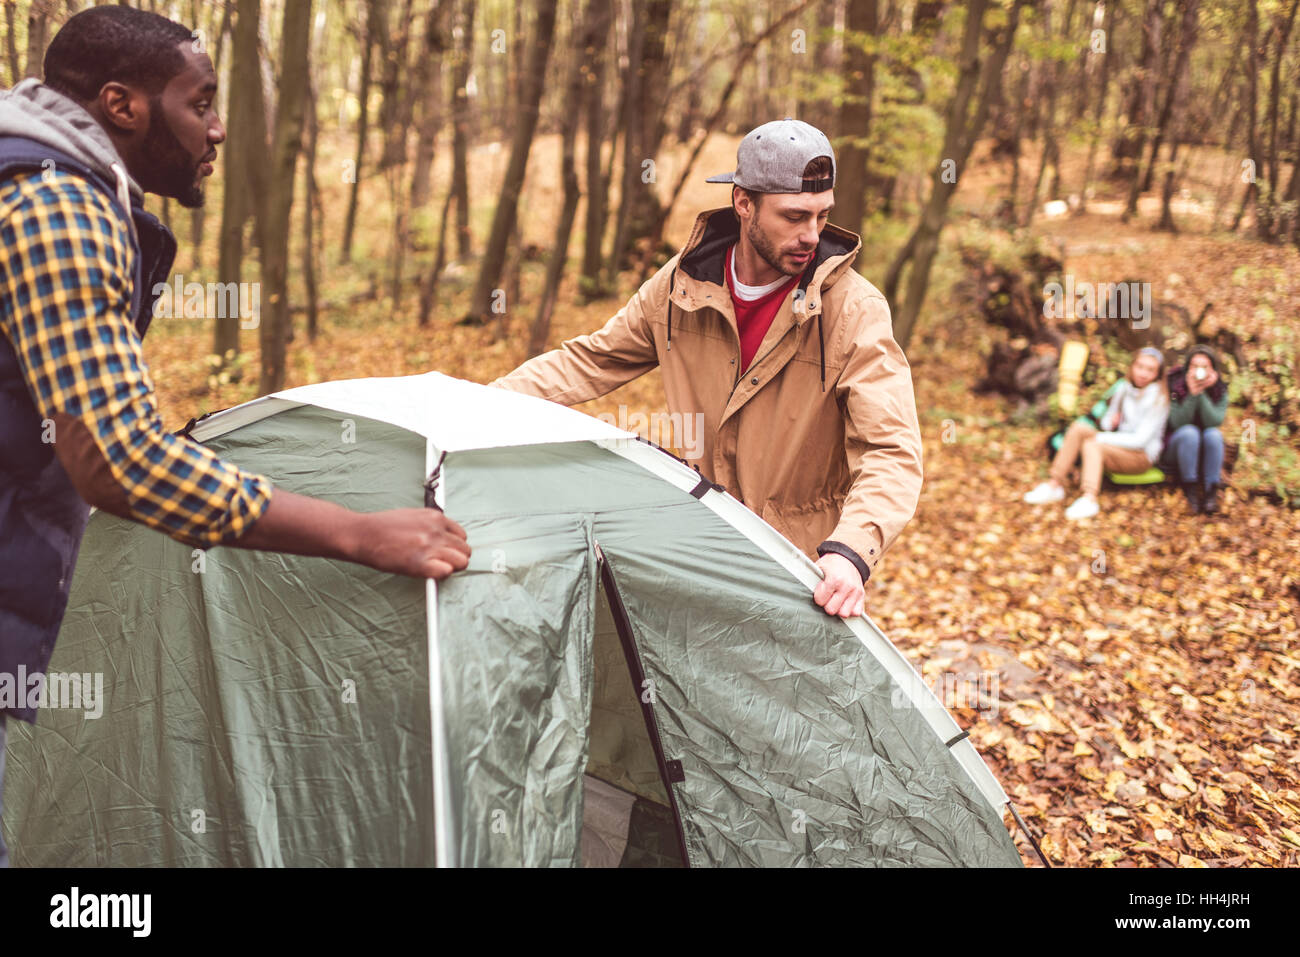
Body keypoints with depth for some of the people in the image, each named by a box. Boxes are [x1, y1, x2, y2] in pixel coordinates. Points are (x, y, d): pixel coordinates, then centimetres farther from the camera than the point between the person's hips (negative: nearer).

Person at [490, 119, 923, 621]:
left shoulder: (855, 311, -17)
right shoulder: (682, 284, -4)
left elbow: (891, 452, -22)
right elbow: (592, 361, 8)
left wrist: (852, 551, -40)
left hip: (807, 565, -3)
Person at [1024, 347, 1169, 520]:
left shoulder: (1158, 400, -12)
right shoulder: (1124, 388, 7)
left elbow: (1140, 440, -18)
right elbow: (1107, 420, 18)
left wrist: (1099, 437, -19)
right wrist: (1109, 422, -8)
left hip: (1142, 456, -6)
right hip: (1120, 445, 6)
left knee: (1091, 445, -31)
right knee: (1079, 428, -18)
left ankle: (1089, 499, -52)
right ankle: (1054, 485, -22)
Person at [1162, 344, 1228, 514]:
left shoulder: (1220, 390, -7)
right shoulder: (1173, 385, -13)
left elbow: (1214, 422, -21)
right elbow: (1177, 422, -21)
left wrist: (1202, 393, -29)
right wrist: (1192, 394, -32)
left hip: (1205, 452, 2)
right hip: (1175, 448, -2)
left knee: (1214, 435, -30)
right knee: (1189, 432, -32)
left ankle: (1211, 492, -28)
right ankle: (1190, 491, -27)